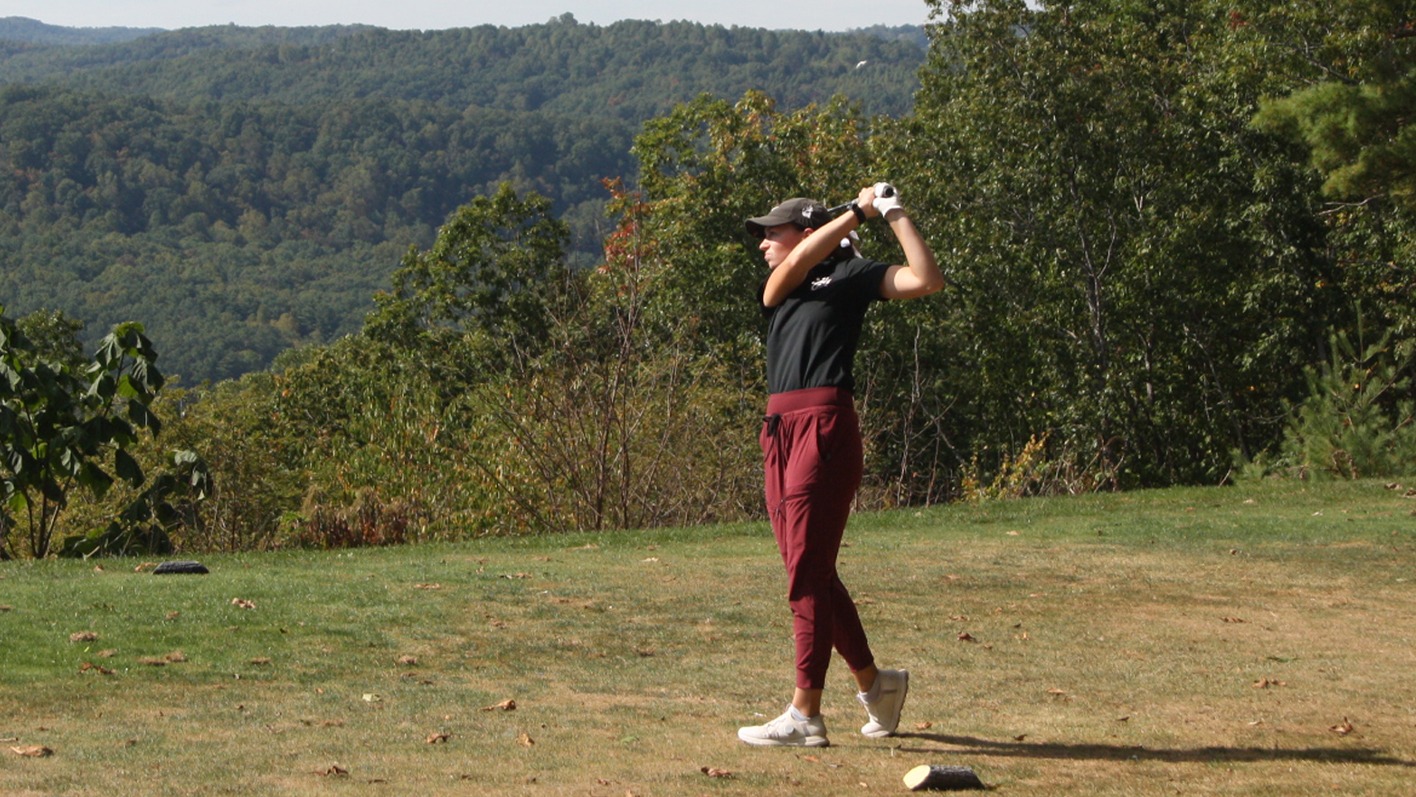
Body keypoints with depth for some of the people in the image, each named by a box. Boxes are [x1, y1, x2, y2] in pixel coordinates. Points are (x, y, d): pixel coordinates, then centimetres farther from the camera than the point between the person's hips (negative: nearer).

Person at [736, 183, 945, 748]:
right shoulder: (779, 283, 22)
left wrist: (893, 213, -8)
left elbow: (927, 280, -8)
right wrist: (856, 213, -2)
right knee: (811, 573, 10)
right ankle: (873, 681, 25)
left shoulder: (849, 274, 5)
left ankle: (805, 716, -8)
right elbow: (792, 268, -2)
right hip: (779, 430, 8)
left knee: (807, 574, -9)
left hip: (824, 426, -7)